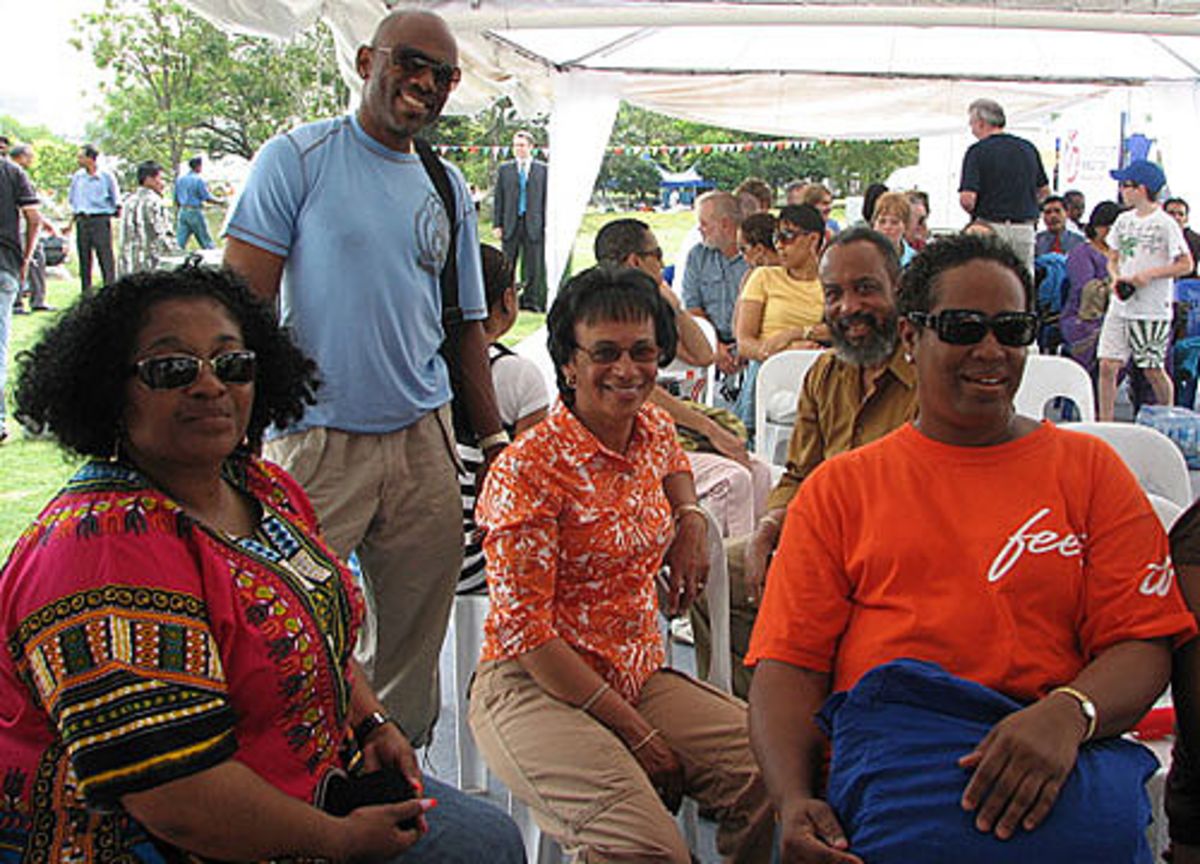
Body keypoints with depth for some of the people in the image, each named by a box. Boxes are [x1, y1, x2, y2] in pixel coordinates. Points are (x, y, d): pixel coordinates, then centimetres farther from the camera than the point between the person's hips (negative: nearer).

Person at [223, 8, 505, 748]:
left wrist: (495, 440, 14)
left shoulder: (450, 188, 14)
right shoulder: (300, 157, -1)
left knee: (417, 634, 9)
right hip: (317, 436, -4)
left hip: (424, 437, 5)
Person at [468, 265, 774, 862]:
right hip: (534, 685, -6)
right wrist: (635, 733, -15)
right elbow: (523, 630, -14)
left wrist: (690, 515, 10)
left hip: (640, 674, 7)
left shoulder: (654, 430, 6)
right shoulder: (527, 470, -14)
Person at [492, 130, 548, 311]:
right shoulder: (505, 169, 10)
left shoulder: (542, 169, 6)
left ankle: (531, 301, 9)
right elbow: (498, 199, 9)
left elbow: (547, 199, 5)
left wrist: (547, 225, -2)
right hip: (510, 223, 1)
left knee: (533, 266, 1)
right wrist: (497, 224, 1)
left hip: (534, 225, -1)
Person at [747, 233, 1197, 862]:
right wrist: (793, 800, -13)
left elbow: (1144, 642, 5)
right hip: (885, 735, 0)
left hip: (1049, 749, 1)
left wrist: (1067, 713, -18)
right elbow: (790, 662, 6)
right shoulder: (840, 486, 14)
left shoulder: (1088, 468, 15)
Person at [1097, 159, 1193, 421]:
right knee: (1107, 365, -3)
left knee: (1153, 370, 2)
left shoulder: (1165, 223, -6)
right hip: (1120, 306, 5)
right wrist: (1116, 277, -3)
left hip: (1153, 310, -5)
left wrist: (1149, 275, -16)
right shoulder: (1124, 220, 11)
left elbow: (1186, 264, -6)